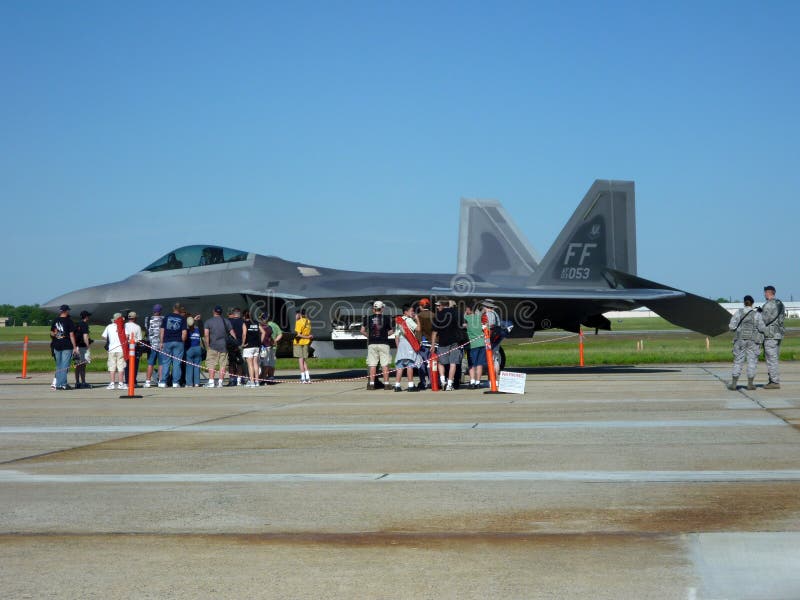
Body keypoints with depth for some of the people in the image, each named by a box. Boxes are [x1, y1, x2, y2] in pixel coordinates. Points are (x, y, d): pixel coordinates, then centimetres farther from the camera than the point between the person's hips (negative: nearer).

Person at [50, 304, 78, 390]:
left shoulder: (55, 321, 7)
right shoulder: (68, 321, -8)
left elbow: (51, 333, 13)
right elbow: (71, 335, -10)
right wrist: (75, 347, -7)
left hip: (57, 346, 5)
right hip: (67, 346, -5)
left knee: (58, 366, 11)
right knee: (65, 366, -3)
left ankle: (58, 384, 11)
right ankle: (63, 384, -6)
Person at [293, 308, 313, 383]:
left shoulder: (299, 322, -15)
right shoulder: (308, 321, 4)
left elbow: (298, 334, -20)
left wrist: (308, 337, -11)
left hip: (299, 343, -6)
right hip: (306, 343, 6)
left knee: (300, 359, -3)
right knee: (305, 360, 13)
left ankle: (303, 378, -4)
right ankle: (307, 377, 6)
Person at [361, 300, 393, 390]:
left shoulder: (368, 318, 2)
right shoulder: (386, 318, -1)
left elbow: (362, 331, 2)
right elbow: (391, 331, 6)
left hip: (372, 344, 1)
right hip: (383, 343, -1)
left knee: (372, 365, 4)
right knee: (385, 365, 3)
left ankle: (371, 384, 2)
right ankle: (386, 383, 3)